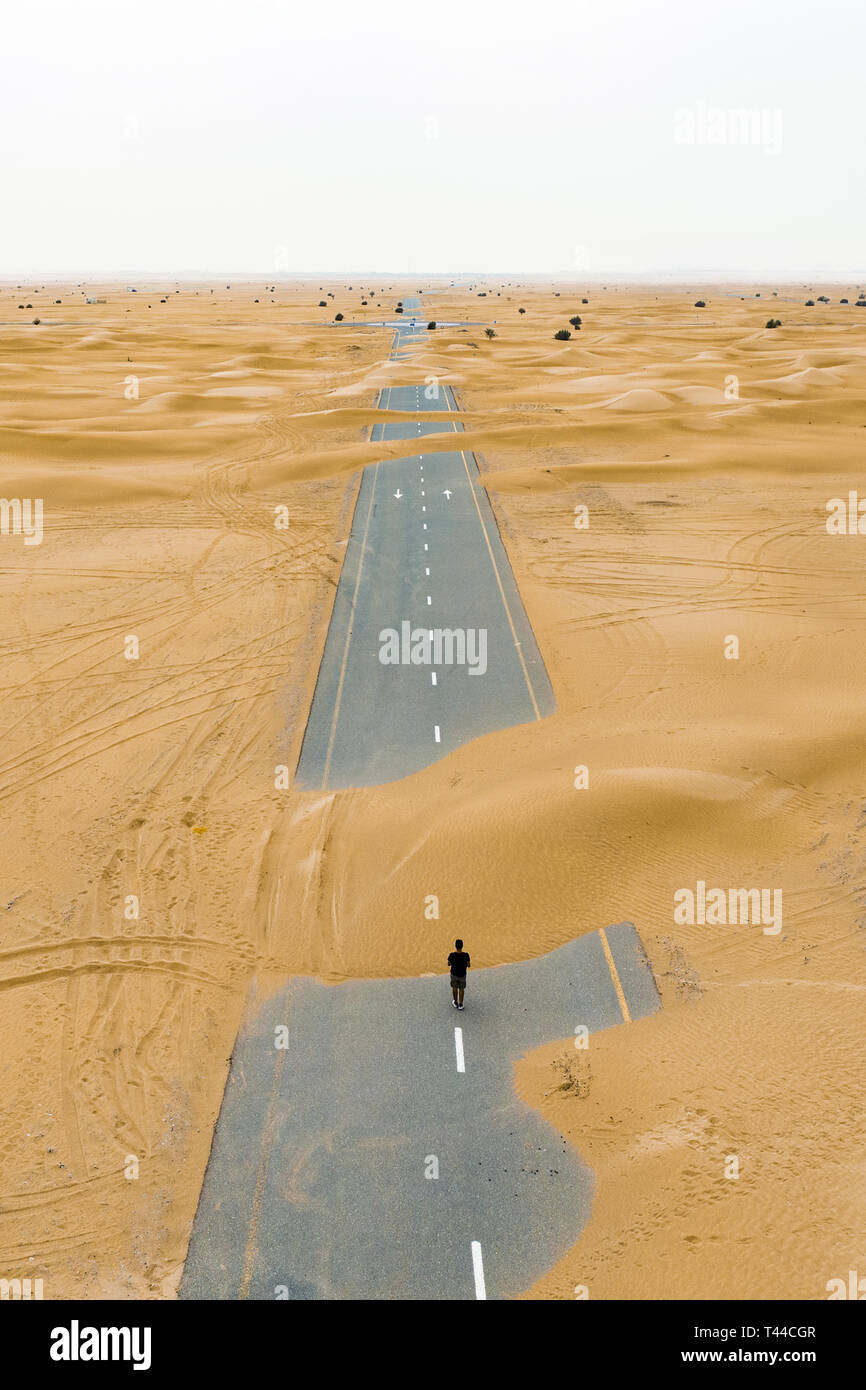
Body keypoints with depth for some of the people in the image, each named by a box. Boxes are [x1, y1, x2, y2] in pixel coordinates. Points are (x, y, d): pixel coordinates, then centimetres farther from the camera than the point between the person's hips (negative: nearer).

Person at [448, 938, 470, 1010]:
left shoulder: (452, 955, -25)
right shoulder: (466, 955, -25)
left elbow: (449, 964, -8)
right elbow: (468, 965, -13)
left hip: (454, 974, 0)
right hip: (462, 975, 0)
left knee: (455, 988, 24)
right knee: (461, 989, 20)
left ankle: (455, 1002, 39)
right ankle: (460, 1004, 31)